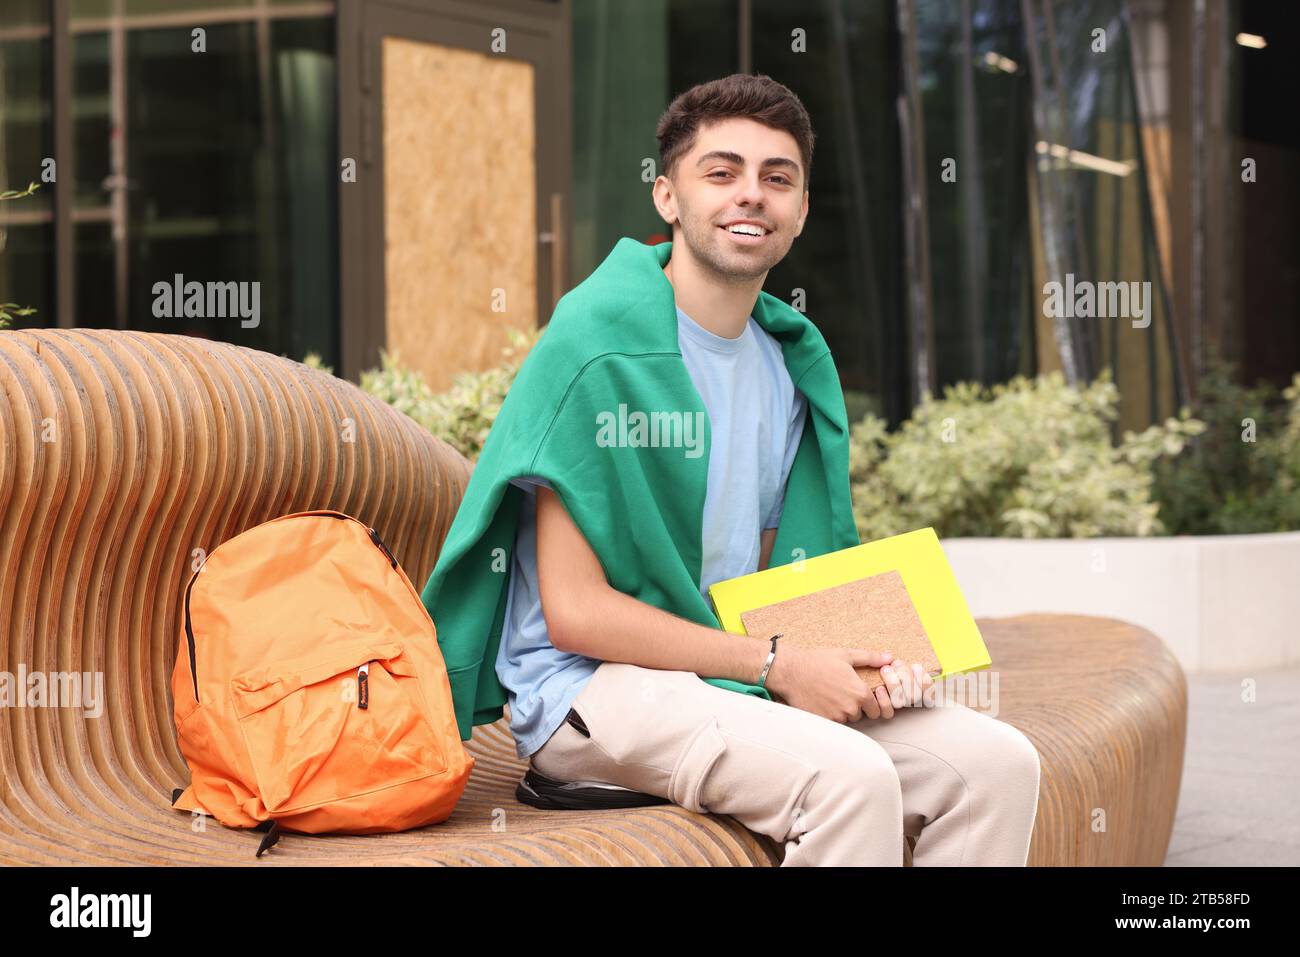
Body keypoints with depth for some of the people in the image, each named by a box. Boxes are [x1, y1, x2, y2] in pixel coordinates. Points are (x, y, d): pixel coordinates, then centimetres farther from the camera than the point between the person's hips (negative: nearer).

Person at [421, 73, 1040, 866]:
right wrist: (775, 663, -17)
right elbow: (573, 608, -16)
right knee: (851, 779, -31)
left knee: (999, 762, -9)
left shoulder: (793, 362, 11)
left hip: (737, 674, 8)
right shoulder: (598, 343, -13)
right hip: (593, 684, -7)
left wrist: (855, 654, -3)